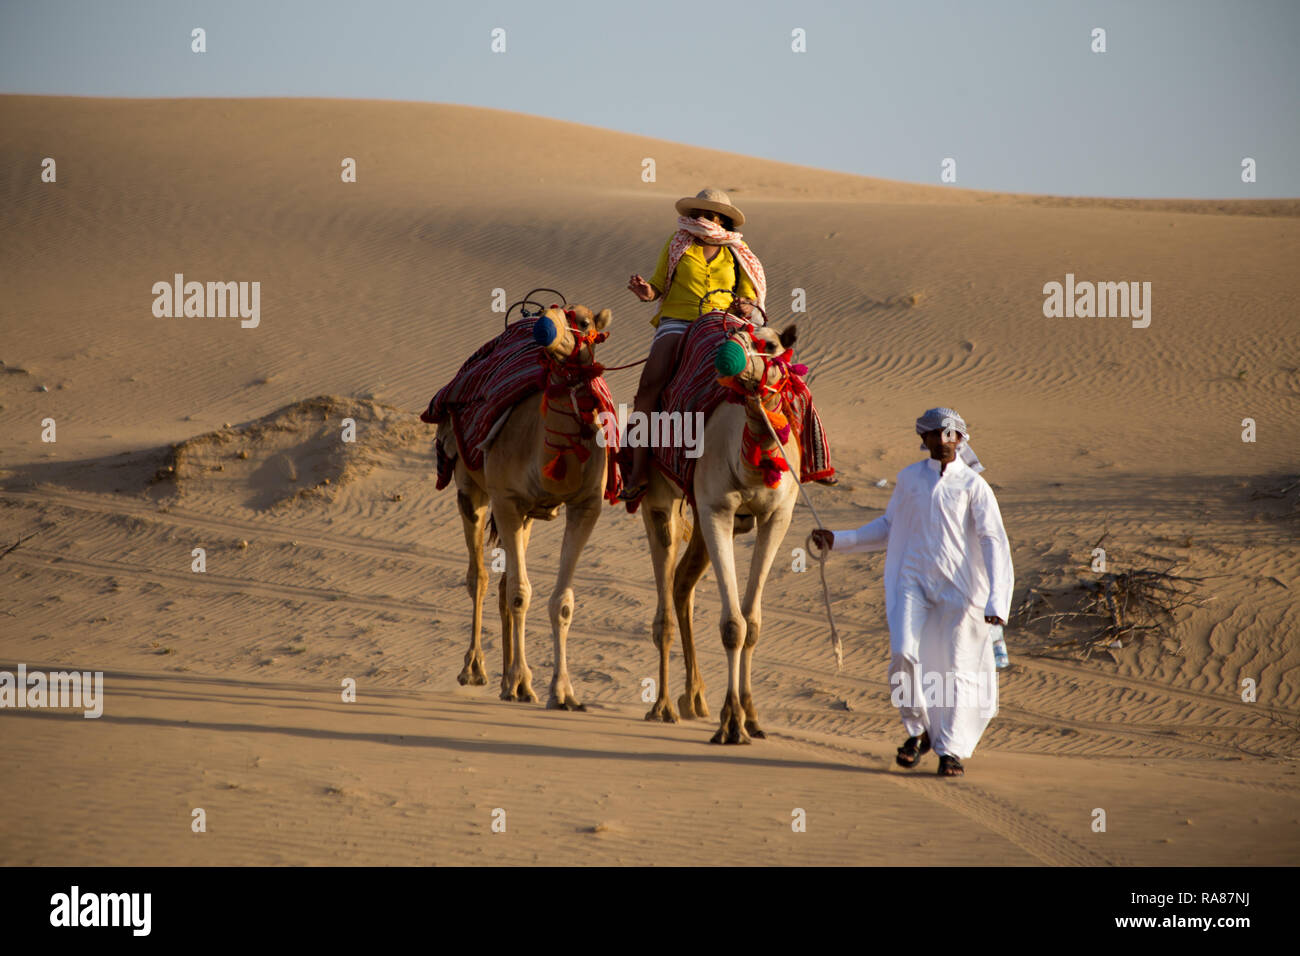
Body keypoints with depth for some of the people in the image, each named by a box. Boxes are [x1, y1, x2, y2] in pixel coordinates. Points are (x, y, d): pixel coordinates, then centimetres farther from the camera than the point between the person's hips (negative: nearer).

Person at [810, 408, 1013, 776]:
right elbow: (888, 528, 24)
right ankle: (919, 730, 6)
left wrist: (996, 600, -20)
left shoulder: (973, 486, -3)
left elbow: (995, 543, -9)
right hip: (914, 581, 2)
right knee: (904, 654, -15)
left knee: (956, 668, -1)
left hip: (958, 586, -2)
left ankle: (952, 749, 11)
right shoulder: (909, 479, 9)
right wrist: (839, 540, 15)